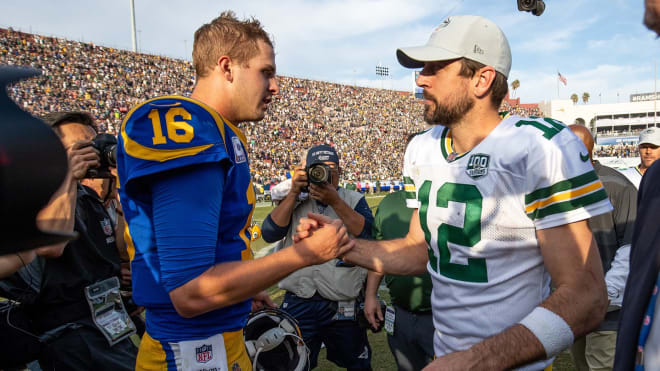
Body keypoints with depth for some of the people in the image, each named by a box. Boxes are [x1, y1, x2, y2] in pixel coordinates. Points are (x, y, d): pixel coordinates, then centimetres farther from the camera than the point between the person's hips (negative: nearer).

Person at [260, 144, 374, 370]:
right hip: (298, 305, 1)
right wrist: (293, 194, -12)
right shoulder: (294, 201, 7)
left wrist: (335, 201, -21)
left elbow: (367, 233, -14)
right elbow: (270, 234, -7)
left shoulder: (354, 200, 3)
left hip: (343, 305, -1)